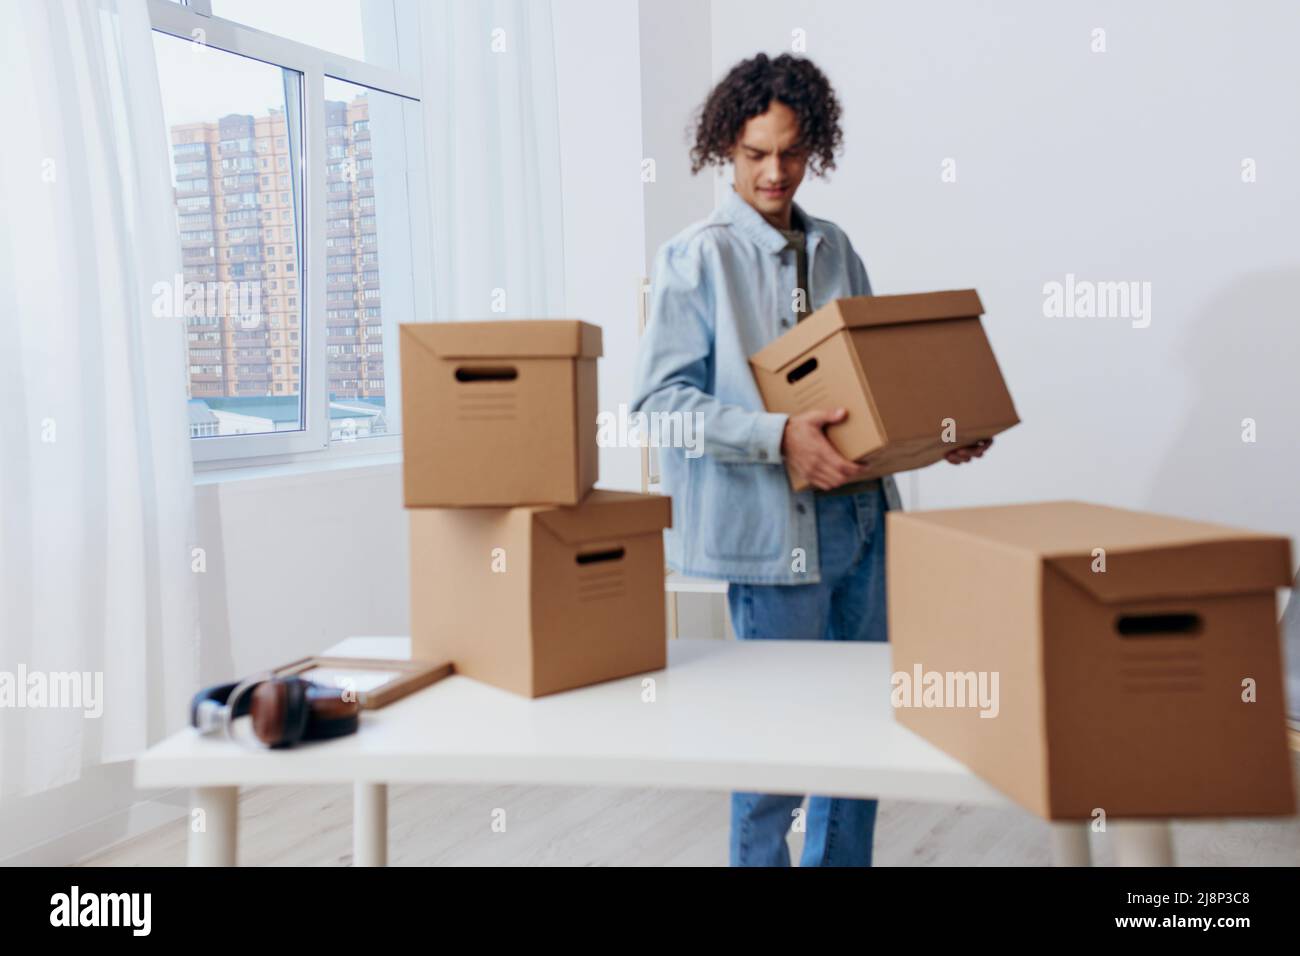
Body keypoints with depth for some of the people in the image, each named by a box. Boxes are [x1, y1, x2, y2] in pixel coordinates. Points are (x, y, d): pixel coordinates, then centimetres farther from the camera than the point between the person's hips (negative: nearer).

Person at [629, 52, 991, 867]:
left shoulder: (835, 249, 12)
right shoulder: (696, 258, -7)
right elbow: (661, 396, -14)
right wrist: (779, 436, -24)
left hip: (859, 510, 7)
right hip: (773, 519, -6)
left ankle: (844, 860, 32)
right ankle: (760, 858, 23)